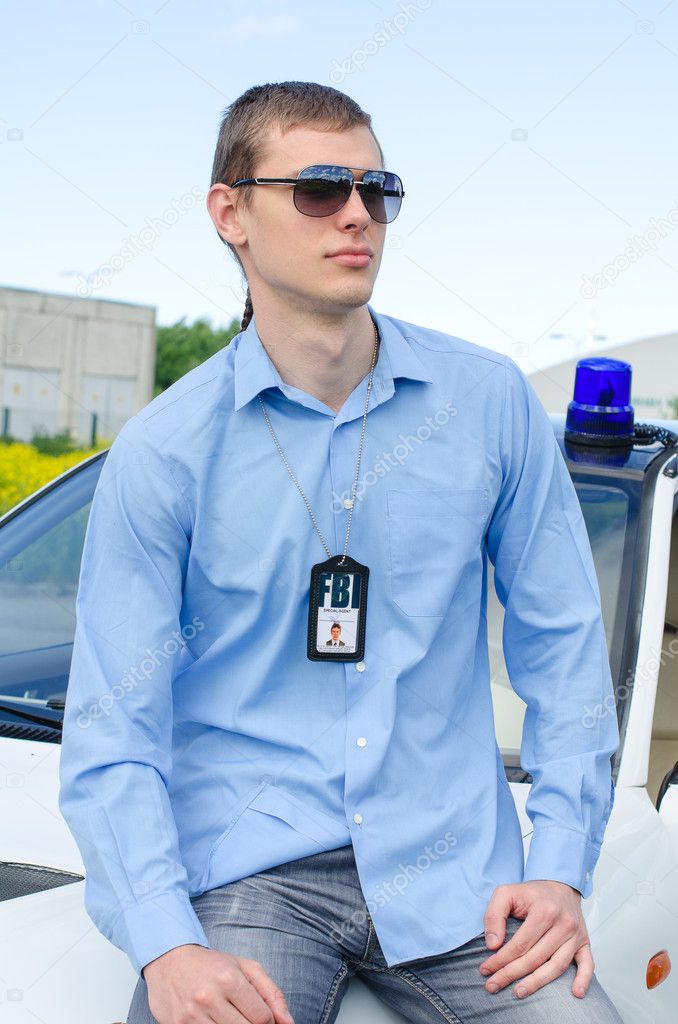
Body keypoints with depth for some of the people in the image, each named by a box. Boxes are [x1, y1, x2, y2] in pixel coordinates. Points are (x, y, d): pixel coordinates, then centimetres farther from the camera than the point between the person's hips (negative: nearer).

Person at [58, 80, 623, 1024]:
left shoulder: (490, 399, 3)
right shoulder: (162, 451, -2)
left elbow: (562, 640, 9)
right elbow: (112, 732, -4)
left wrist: (561, 872, -1)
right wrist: (167, 948, -18)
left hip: (452, 868, 2)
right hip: (247, 869, -1)